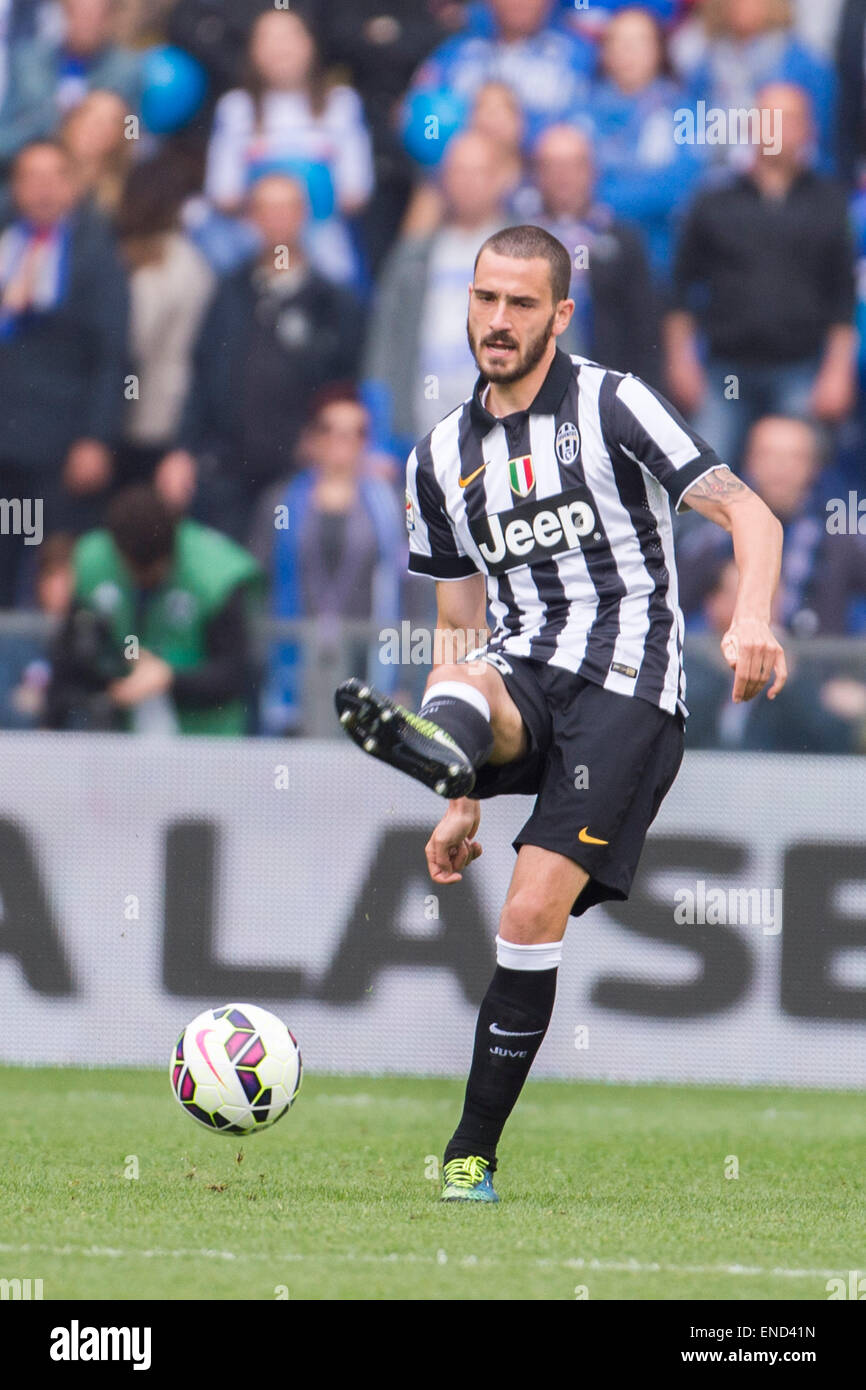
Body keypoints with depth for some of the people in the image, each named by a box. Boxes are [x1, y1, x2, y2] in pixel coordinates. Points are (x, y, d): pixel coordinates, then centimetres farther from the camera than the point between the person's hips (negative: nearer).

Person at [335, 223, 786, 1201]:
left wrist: (751, 619, -28)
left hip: (624, 688, -5)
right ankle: (442, 752, -67)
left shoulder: (612, 406, 0)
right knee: (472, 683, -33)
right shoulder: (442, 456, 16)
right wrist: (460, 805, 15)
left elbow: (749, 514, -7)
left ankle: (473, 1153, -11)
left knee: (533, 912, -16)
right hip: (520, 688, 5)